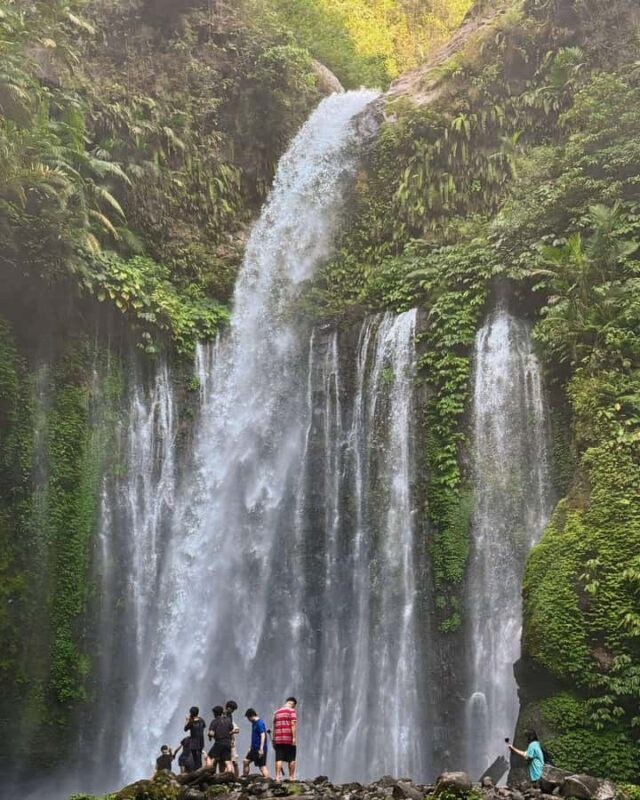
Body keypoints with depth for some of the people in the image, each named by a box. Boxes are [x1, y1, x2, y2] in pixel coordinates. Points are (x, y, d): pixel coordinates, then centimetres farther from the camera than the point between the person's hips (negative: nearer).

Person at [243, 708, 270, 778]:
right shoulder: (254, 723, 14)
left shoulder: (259, 723, -15)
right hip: (254, 748, 10)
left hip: (259, 749, -10)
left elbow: (263, 735, -22)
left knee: (262, 766, -8)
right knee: (246, 761, 14)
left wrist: (261, 749, -25)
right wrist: (251, 747, 25)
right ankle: (244, 777, 24)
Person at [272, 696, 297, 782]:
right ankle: (291, 777, 7)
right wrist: (294, 738, -14)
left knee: (278, 759, 2)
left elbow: (274, 727, 16)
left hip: (278, 739, 4)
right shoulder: (291, 711, -1)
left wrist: (273, 740, 18)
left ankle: (277, 776, -6)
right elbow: (293, 725, -11)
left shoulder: (277, 712, 17)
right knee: (291, 759, 5)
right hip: (289, 739, -4)